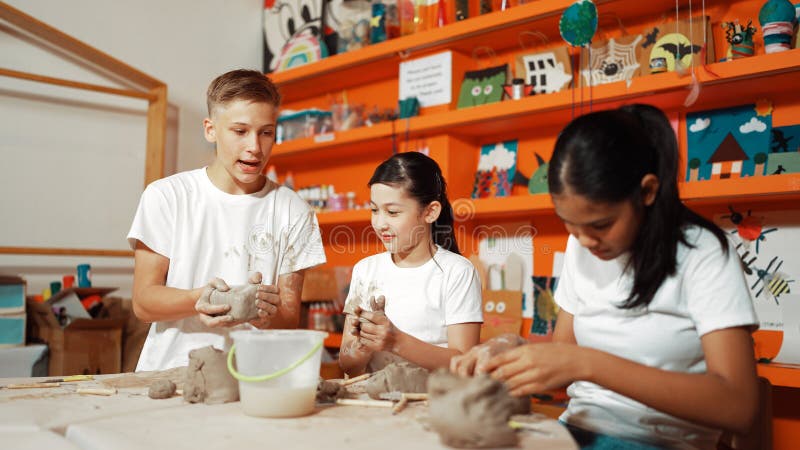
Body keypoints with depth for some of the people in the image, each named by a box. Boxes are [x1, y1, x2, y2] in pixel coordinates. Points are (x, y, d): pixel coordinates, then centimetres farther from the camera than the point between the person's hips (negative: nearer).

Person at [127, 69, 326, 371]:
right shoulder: (165, 196, 2)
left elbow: (290, 320, 2)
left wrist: (266, 315, -20)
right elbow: (143, 303, -1)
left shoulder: (294, 212, 3)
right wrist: (199, 299, -21)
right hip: (170, 369, 0)